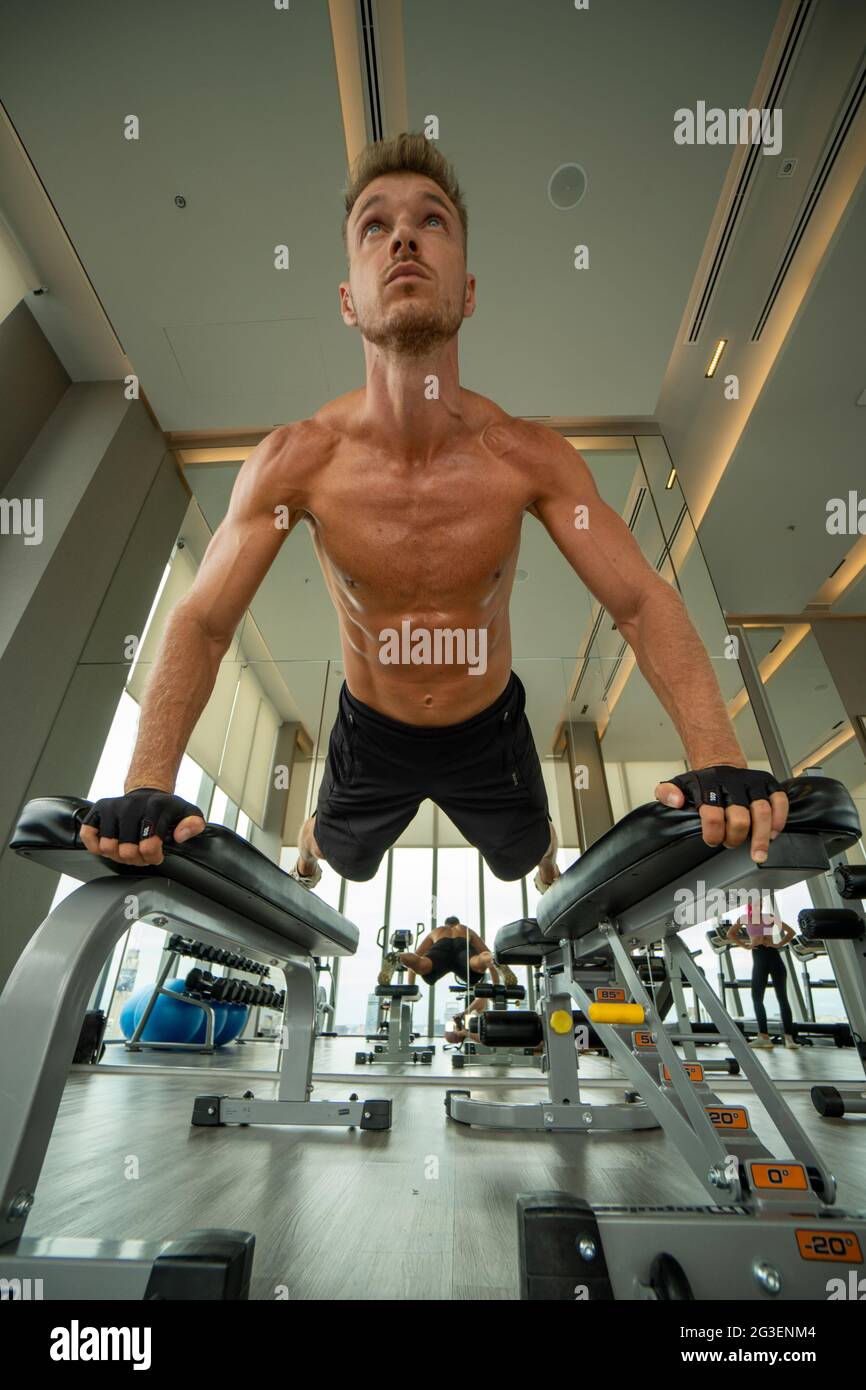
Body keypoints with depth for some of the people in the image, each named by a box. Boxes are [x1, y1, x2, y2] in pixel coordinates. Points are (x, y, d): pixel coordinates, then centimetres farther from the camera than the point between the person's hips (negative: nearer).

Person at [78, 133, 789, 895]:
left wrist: (718, 762, -32)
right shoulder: (295, 461, -23)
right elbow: (202, 622, -17)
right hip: (370, 735, 0)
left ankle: (544, 853, 72)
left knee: (522, 859, 31)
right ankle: (311, 845, 71)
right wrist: (147, 789, -28)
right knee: (343, 861, 30)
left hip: (491, 730, 1)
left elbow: (644, 602, -20)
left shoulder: (532, 457, -22)